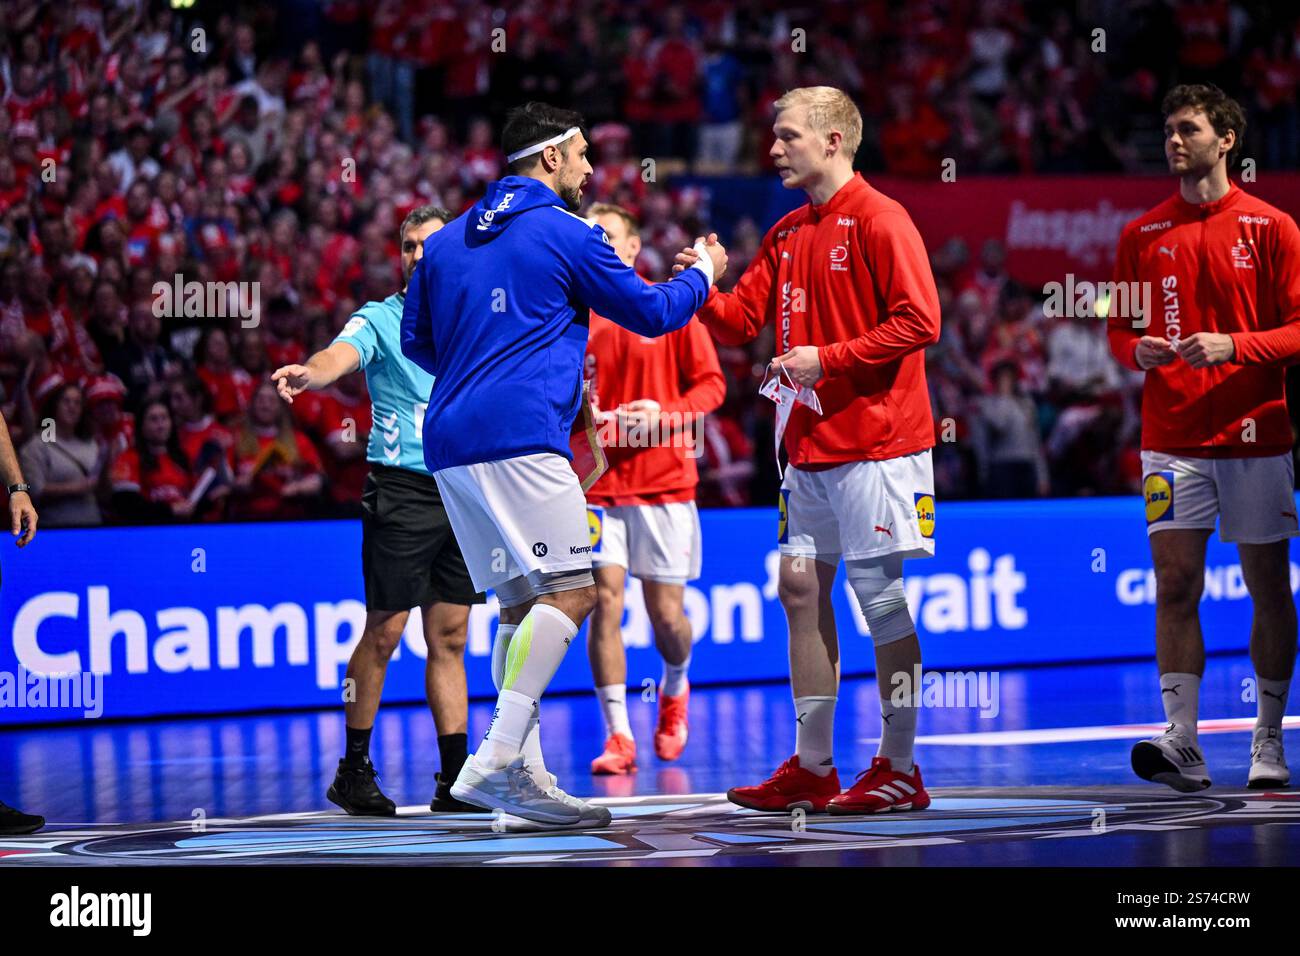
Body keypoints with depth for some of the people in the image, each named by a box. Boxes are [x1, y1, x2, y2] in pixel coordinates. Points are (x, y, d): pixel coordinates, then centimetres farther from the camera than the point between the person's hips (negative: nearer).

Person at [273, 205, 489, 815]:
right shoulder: (381, 319, 0)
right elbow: (340, 357, -19)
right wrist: (308, 373, -41)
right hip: (402, 491, -4)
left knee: (449, 636, 6)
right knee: (384, 630, -4)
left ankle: (455, 777, 8)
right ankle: (354, 770, 4)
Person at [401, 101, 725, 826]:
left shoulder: (446, 242, 19)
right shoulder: (566, 233, -1)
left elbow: (418, 340, 25)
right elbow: (650, 313, 6)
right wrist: (703, 274, 25)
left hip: (449, 440, 8)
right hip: (520, 435, -8)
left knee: (524, 604, 11)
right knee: (568, 593, -12)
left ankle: (526, 778, 2)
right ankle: (498, 761, -25)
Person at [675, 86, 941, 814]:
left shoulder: (879, 221, -9)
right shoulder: (786, 234, 14)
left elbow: (919, 321, -16)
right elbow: (743, 320, 14)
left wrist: (828, 359, -16)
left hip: (875, 443, -8)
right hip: (811, 445, 8)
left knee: (879, 592, -4)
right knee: (801, 588, 7)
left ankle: (900, 769, 3)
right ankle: (812, 768, 13)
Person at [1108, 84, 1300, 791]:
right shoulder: (1142, 236, 9)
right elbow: (1119, 329, 14)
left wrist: (1234, 346, -17)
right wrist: (1138, 351, -9)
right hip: (1171, 438, 2)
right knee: (1175, 584, -7)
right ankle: (1182, 746, -9)